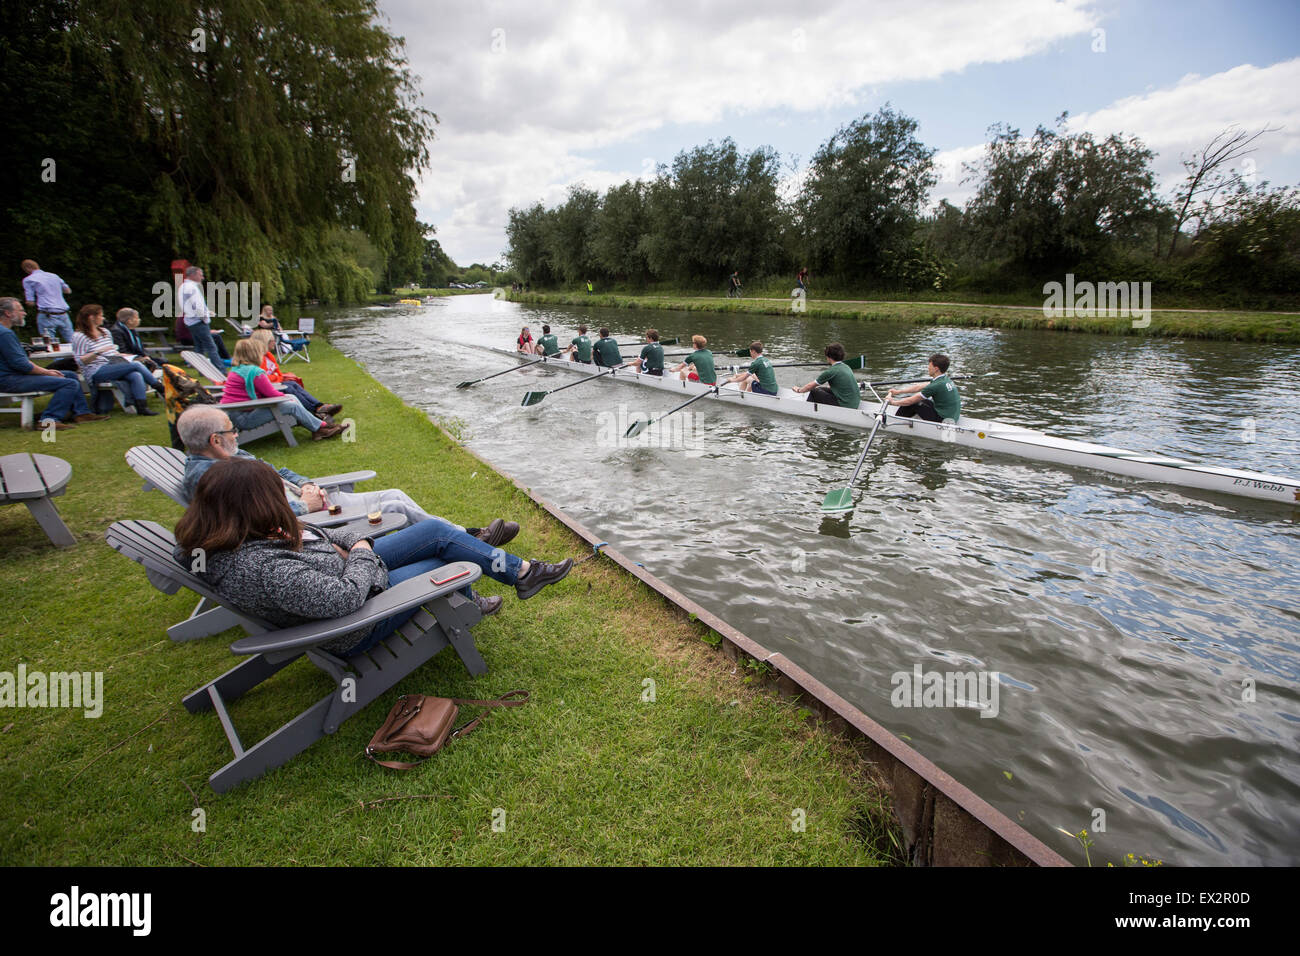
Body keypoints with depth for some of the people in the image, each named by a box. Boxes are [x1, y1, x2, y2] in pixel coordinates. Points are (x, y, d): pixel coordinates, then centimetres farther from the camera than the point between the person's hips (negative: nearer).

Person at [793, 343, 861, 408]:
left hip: (845, 406, -8)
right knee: (821, 389, 20)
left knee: (814, 391, 2)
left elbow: (811, 386, -4)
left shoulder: (831, 371, -14)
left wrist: (799, 390, 16)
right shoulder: (846, 367, 10)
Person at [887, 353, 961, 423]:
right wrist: (898, 391, 18)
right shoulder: (945, 379, 6)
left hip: (941, 420, -9)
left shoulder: (937, 385, -22)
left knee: (913, 403, -1)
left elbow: (911, 401, -14)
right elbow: (919, 387, 14)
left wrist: (893, 402, 0)